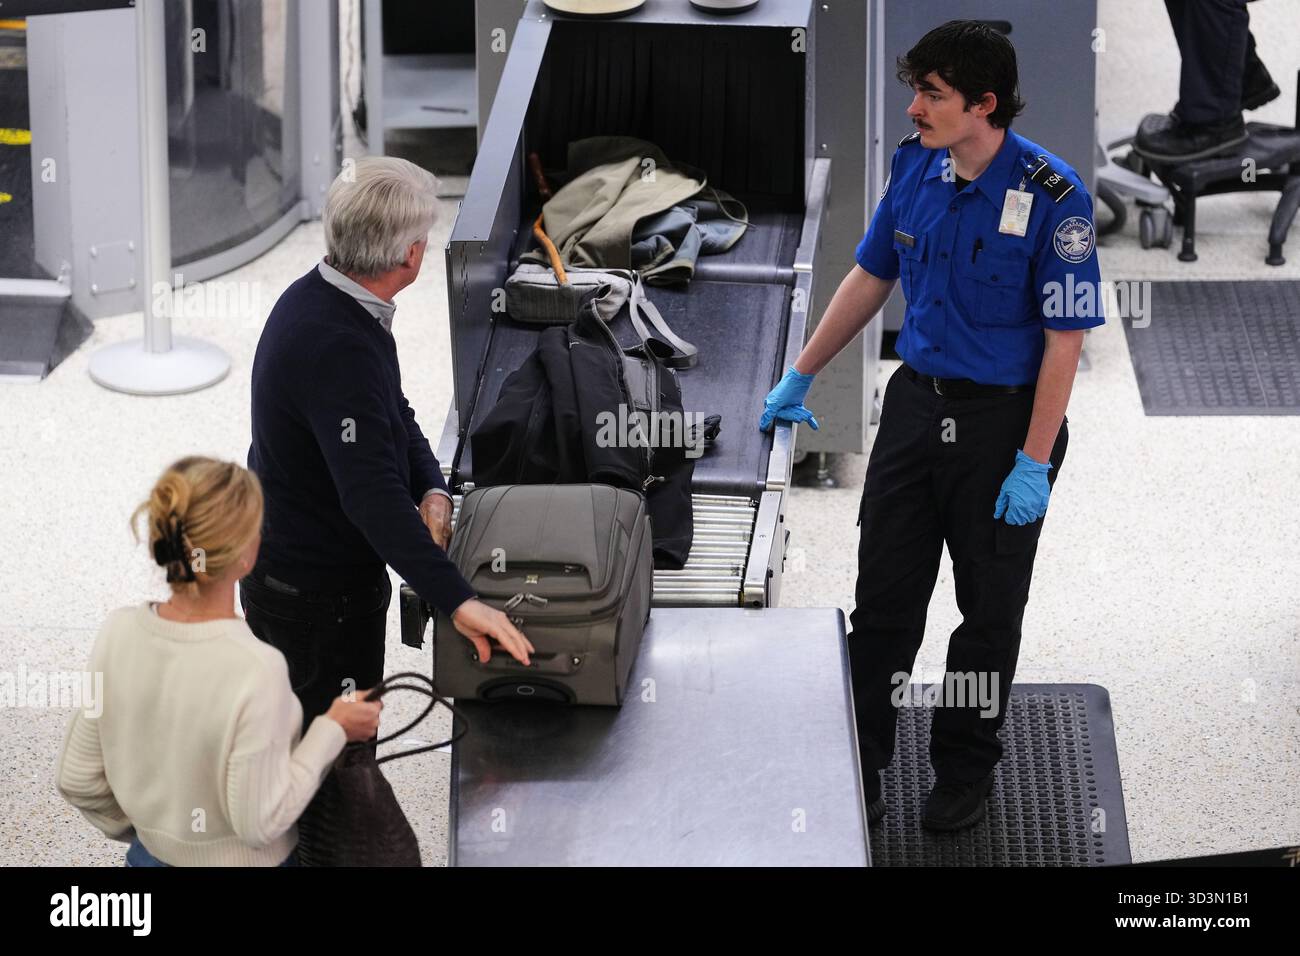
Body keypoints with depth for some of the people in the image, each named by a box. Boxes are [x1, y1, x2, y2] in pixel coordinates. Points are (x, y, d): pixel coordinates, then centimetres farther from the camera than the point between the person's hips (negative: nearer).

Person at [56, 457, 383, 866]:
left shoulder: (118, 632, -14)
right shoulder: (254, 668, -29)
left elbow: (77, 780, -4)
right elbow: (260, 822, -21)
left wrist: (143, 829, 13)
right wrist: (332, 731, -12)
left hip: (153, 857, 5)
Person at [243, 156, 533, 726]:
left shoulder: (316, 296, 1)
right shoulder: (337, 348, -32)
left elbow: (394, 415, 11)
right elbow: (372, 495, -39)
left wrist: (432, 491, -8)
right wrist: (457, 601, -44)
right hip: (319, 596, -10)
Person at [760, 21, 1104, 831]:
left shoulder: (1052, 196, -19)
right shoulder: (915, 167, -2)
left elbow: (1064, 339, -16)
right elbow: (871, 278, 12)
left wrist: (1034, 465, -17)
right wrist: (800, 377, 13)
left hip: (1006, 418, -5)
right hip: (917, 402, 5)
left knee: (989, 610, 10)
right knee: (884, 596, 8)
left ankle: (965, 769, 25)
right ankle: (861, 758, 18)